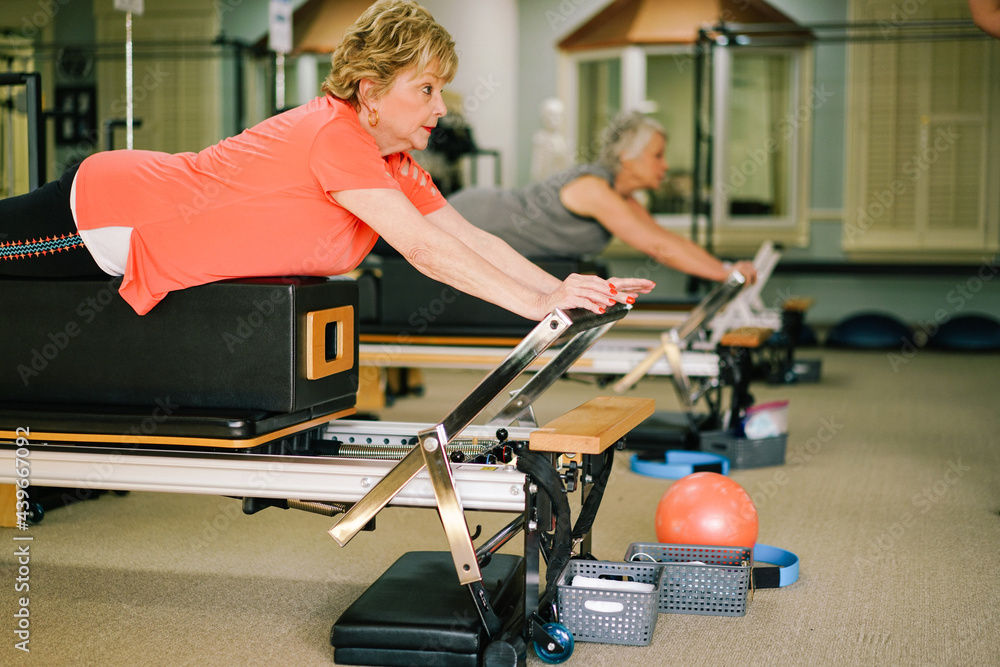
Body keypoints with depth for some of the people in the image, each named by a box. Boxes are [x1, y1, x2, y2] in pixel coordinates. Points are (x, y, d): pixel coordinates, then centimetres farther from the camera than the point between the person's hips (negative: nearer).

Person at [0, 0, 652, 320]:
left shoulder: (399, 167, -1)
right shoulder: (334, 133, -30)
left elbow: (471, 238, -3)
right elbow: (425, 248, -36)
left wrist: (568, 289, -15)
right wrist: (538, 304, -38)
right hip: (104, 207, -7)